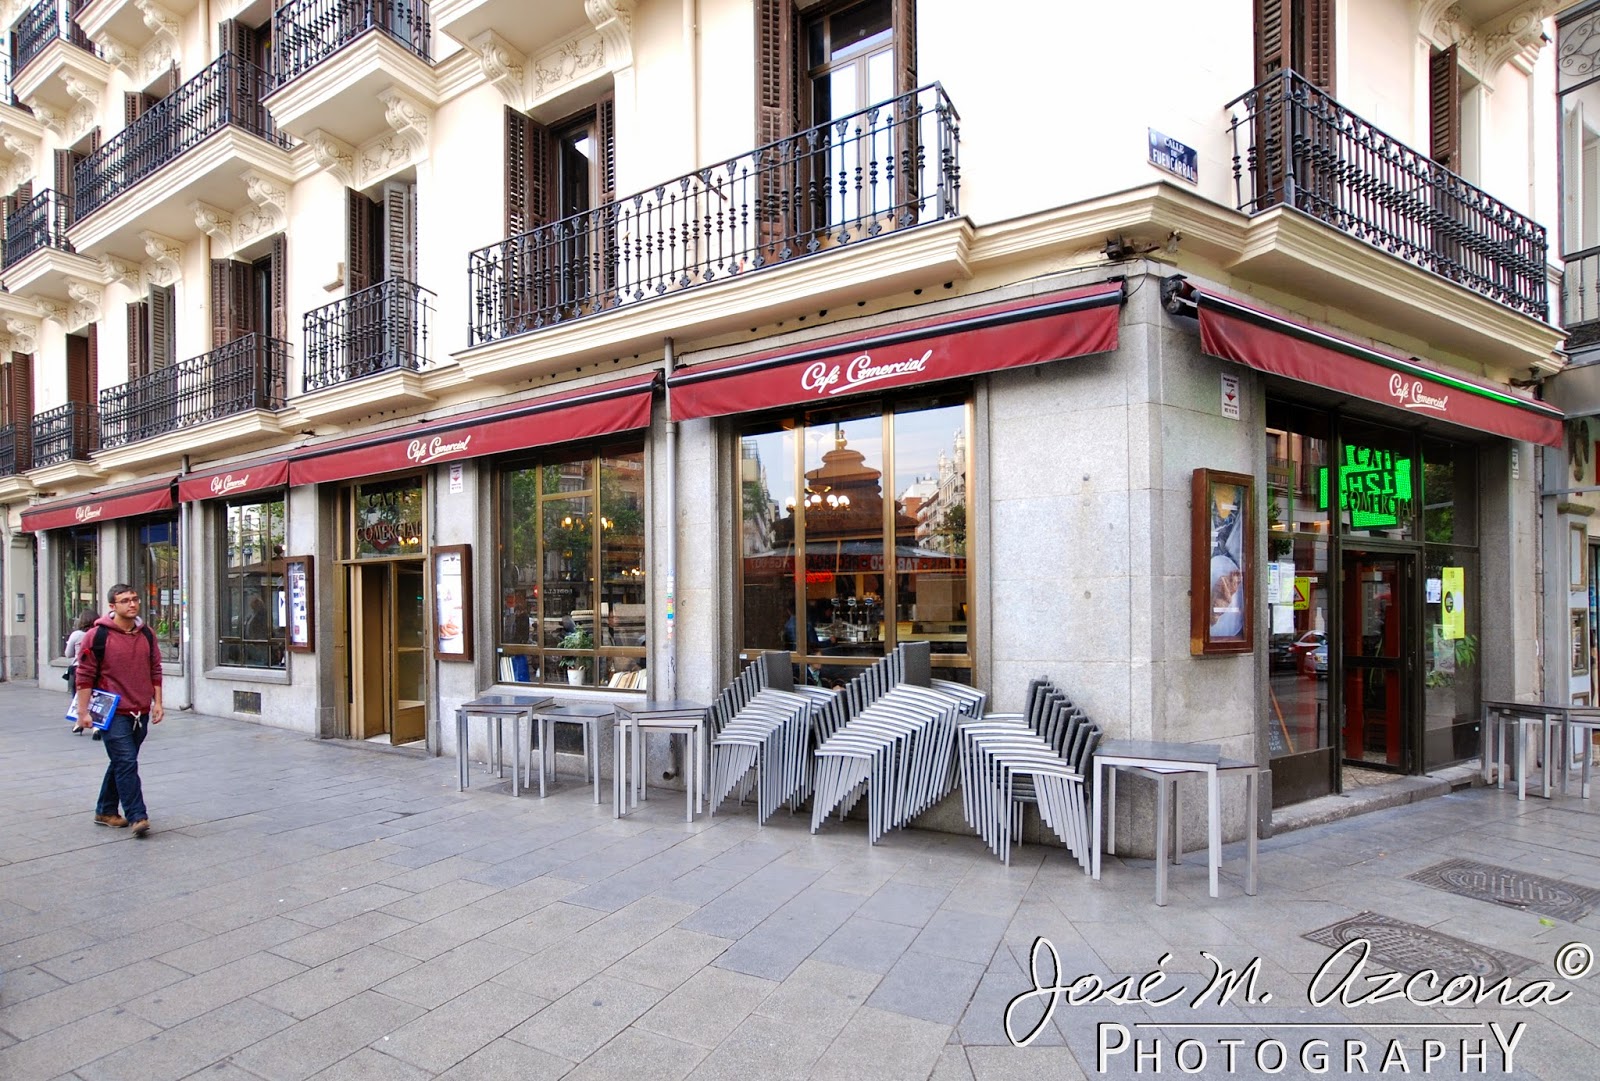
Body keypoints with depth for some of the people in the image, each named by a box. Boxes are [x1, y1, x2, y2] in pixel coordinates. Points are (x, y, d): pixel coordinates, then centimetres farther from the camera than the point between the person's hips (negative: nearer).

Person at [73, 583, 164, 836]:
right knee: (126, 763, -10)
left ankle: (105, 812, 29)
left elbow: (155, 671, 14)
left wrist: (157, 703, 9)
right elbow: (85, 675, -6)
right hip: (113, 712, -5)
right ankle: (137, 817, -8)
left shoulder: (147, 635, 8)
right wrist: (83, 711, -8)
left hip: (140, 713, 6)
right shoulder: (98, 635, -8)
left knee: (121, 763, 15)